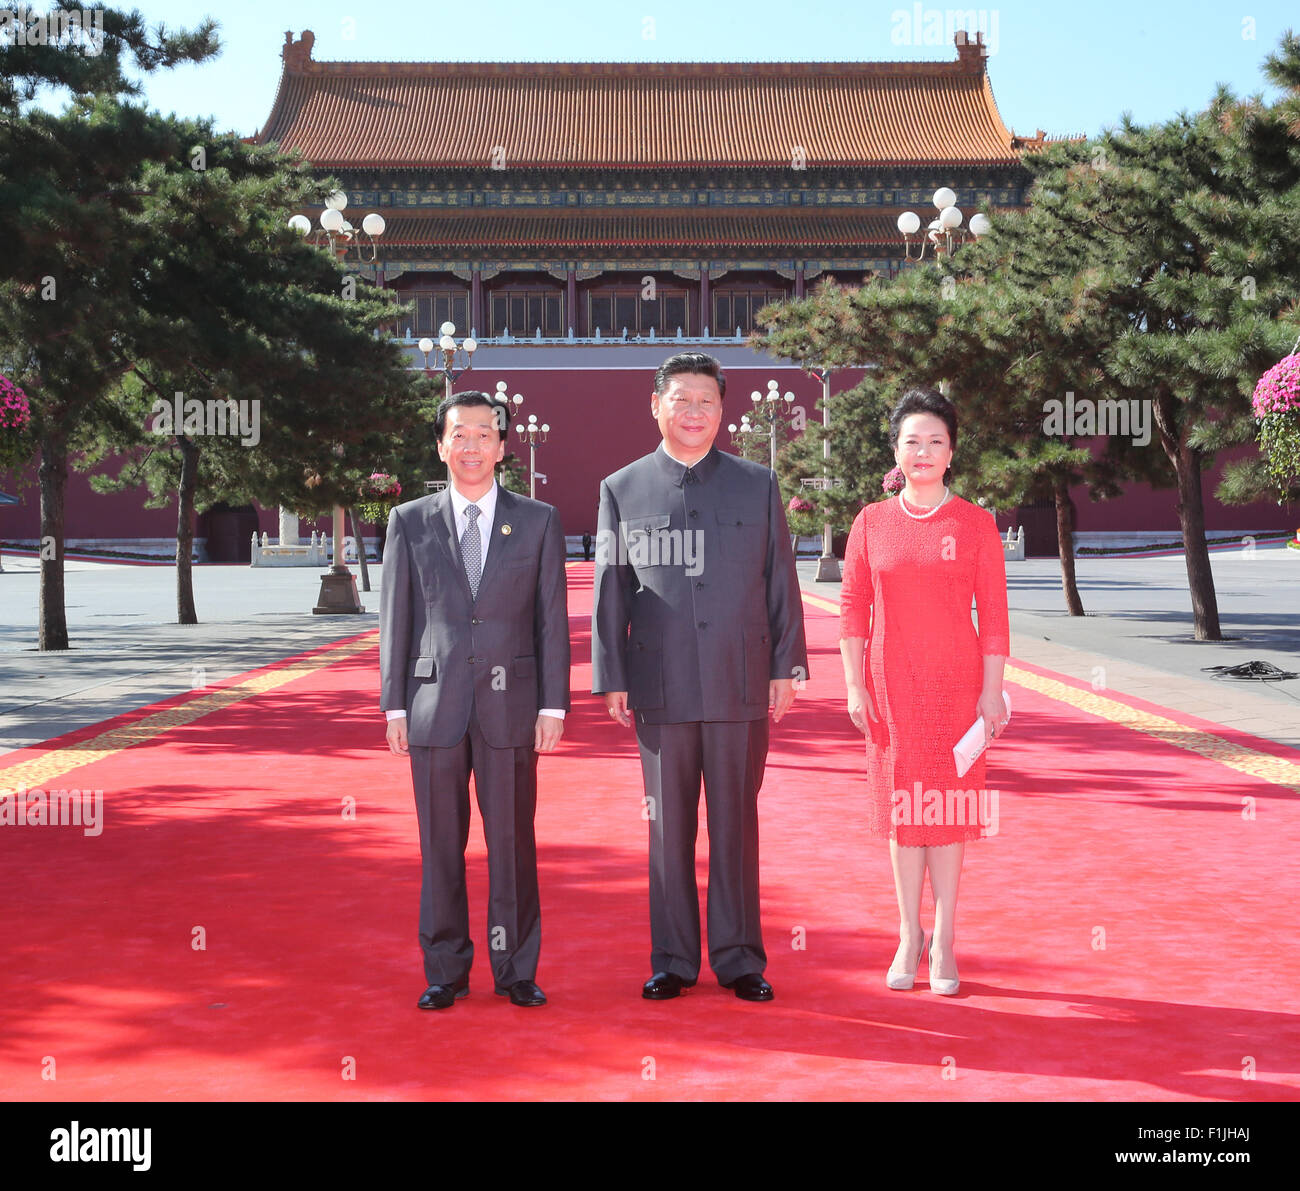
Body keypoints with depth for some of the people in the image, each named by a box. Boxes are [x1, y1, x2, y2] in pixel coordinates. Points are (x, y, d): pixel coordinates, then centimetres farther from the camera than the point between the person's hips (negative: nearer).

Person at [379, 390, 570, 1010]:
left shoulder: (538, 522, 6)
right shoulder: (410, 522, 7)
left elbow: (552, 618, 4)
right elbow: (396, 618, 6)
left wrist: (553, 705, -2)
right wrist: (394, 705, 1)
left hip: (510, 704, 0)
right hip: (435, 704, 1)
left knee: (513, 841, 4)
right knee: (441, 844, 6)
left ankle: (516, 970, 16)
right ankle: (445, 970, 17)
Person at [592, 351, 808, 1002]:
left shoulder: (758, 484, 8)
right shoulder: (622, 490, 7)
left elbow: (780, 581, 8)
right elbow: (610, 590, 6)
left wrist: (785, 667, 2)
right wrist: (611, 679, 2)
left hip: (742, 685, 0)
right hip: (661, 687, 0)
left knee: (736, 824, 6)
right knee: (668, 827, 6)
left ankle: (739, 958, 16)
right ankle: (674, 959, 16)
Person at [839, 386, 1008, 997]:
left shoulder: (976, 524, 0)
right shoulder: (872, 522, 4)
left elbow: (994, 614, -1)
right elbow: (852, 607, 4)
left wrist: (992, 691, -6)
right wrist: (855, 685, -2)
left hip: (956, 682, -1)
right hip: (892, 683, 1)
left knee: (948, 804, 2)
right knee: (902, 803, 6)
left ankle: (944, 942, 11)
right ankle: (909, 936, 17)